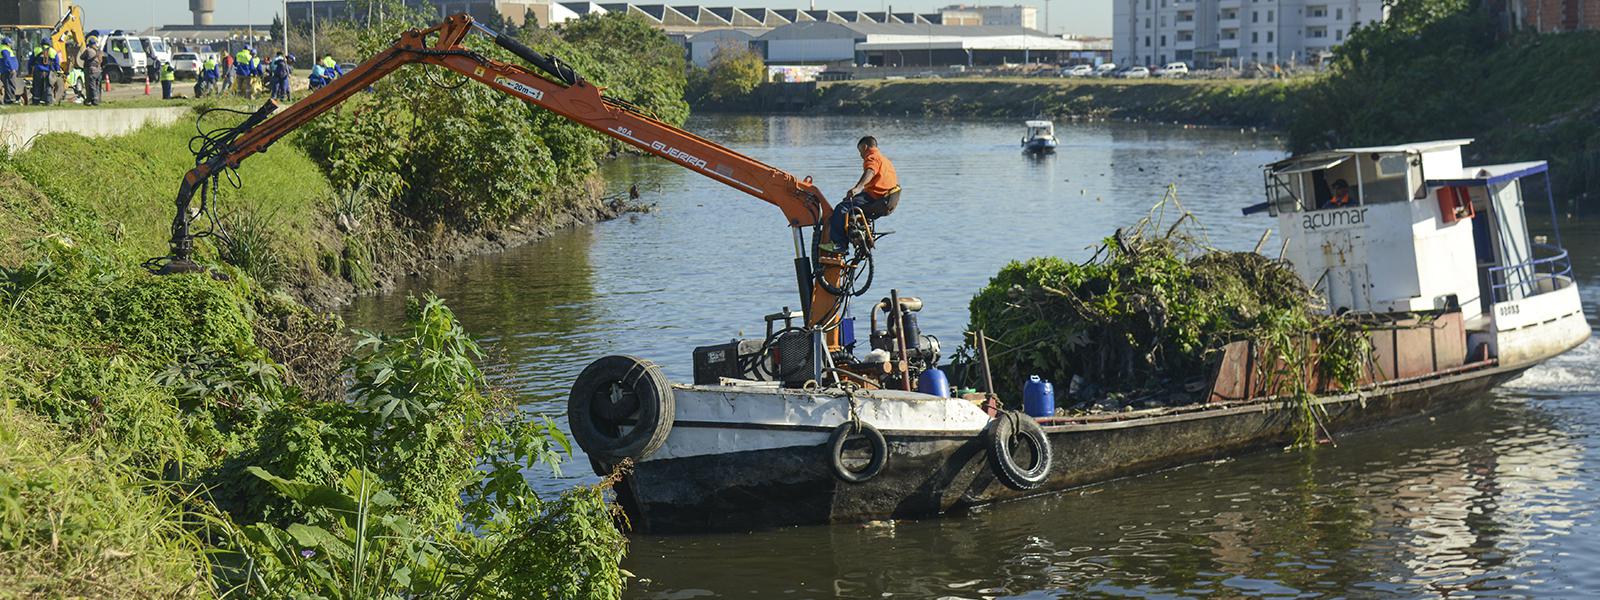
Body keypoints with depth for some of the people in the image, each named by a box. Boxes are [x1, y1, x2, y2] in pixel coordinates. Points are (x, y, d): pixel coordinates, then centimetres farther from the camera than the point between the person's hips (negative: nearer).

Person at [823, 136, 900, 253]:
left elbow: (870, 172, -27)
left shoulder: (872, 158, -4)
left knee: (842, 208, -21)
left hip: (875, 197, -11)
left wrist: (858, 187, -46)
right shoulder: (885, 159, 28)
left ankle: (837, 243, -32)